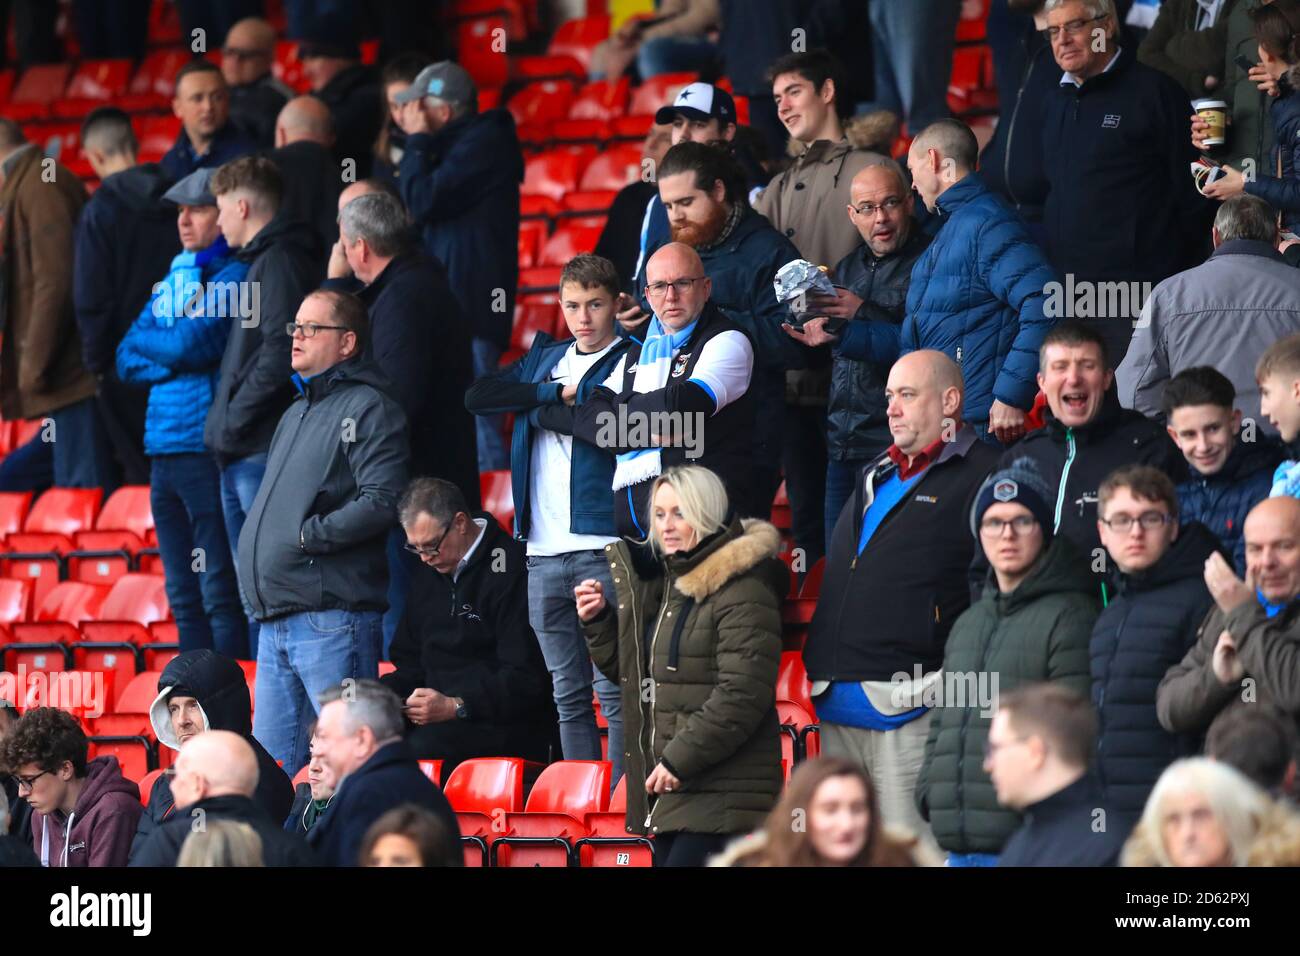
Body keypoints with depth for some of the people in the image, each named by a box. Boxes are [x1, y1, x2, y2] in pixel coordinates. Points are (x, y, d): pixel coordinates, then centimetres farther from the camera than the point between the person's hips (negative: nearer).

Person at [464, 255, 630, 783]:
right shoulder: (544, 359, 20)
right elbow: (478, 396, 7)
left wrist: (541, 411, -2)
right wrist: (555, 394, -3)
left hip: (601, 546, -6)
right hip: (544, 552, 6)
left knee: (614, 691, -8)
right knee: (568, 695, 9)